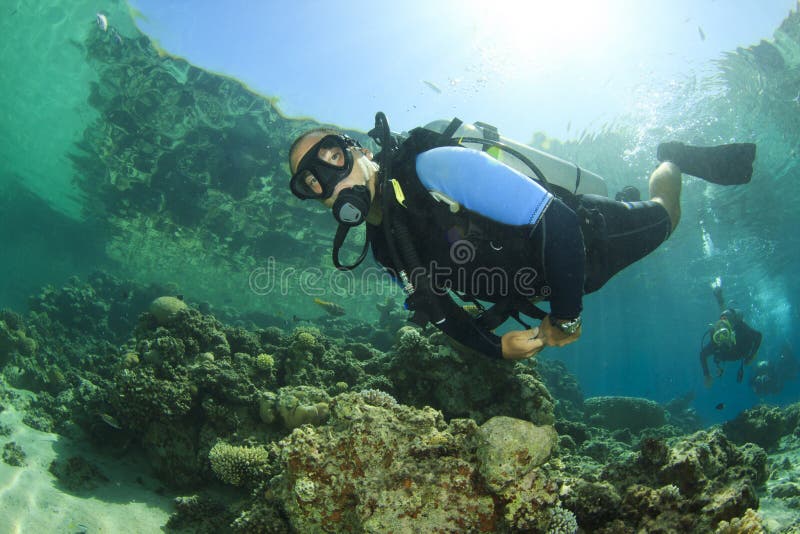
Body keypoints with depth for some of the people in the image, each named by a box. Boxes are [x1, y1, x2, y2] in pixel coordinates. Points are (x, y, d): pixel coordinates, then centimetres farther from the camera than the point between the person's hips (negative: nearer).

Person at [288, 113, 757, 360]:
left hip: (586, 234, -7)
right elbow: (438, 307, 1)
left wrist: (566, 318, -28)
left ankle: (675, 159, 50)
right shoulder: (384, 248, -13)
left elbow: (559, 221, -39)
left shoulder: (435, 167, -38)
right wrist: (498, 347, -15)